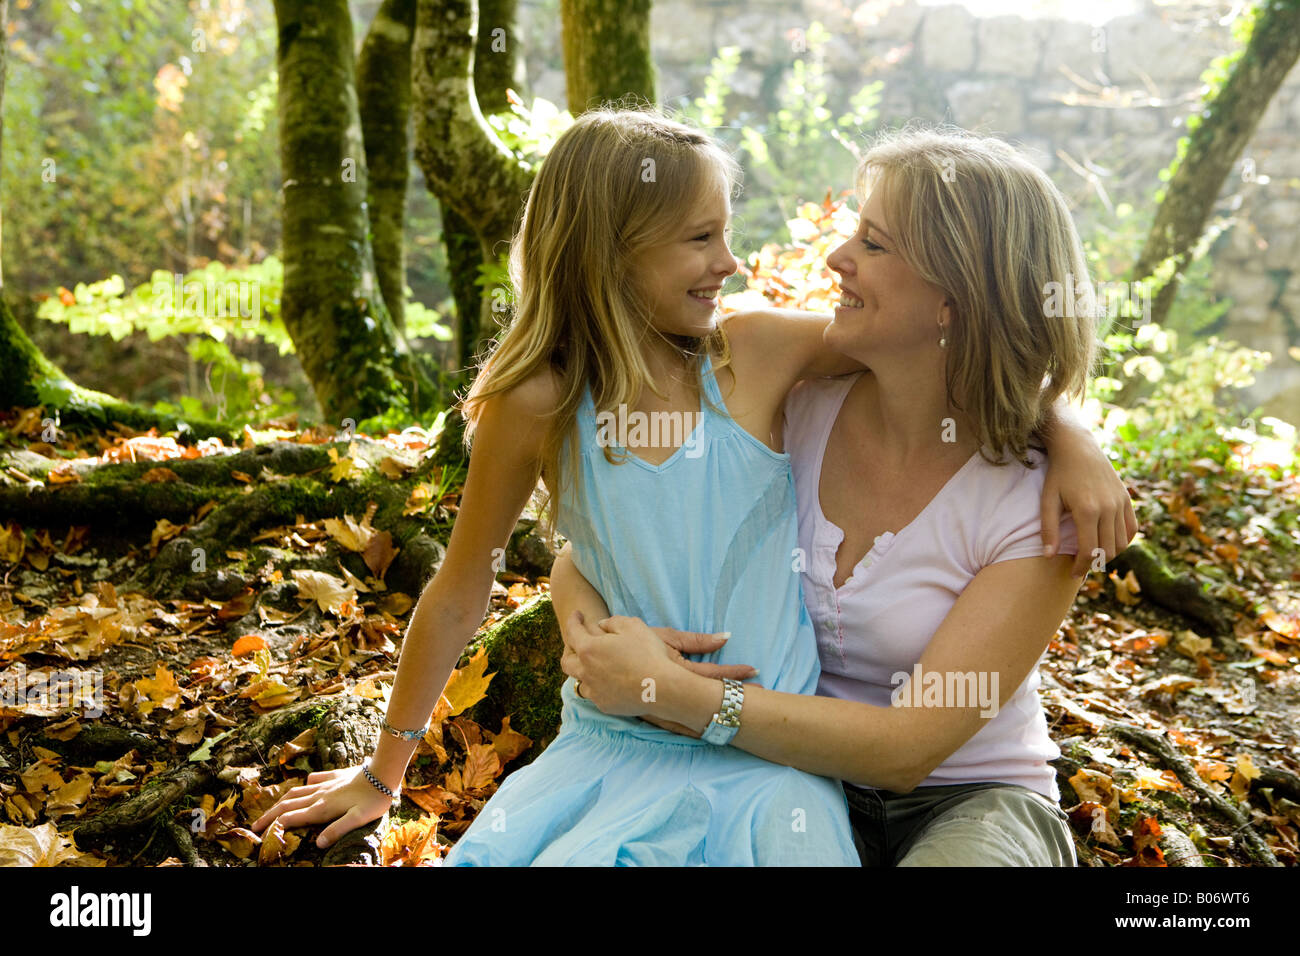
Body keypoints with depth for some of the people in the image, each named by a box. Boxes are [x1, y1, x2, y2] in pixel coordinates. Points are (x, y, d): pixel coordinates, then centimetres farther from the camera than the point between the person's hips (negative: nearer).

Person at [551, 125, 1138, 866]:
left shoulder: (1041, 505, -18)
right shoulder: (798, 411, -7)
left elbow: (908, 746, -22)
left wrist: (669, 691, -28)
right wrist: (589, 632, -24)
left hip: (968, 803, -1)